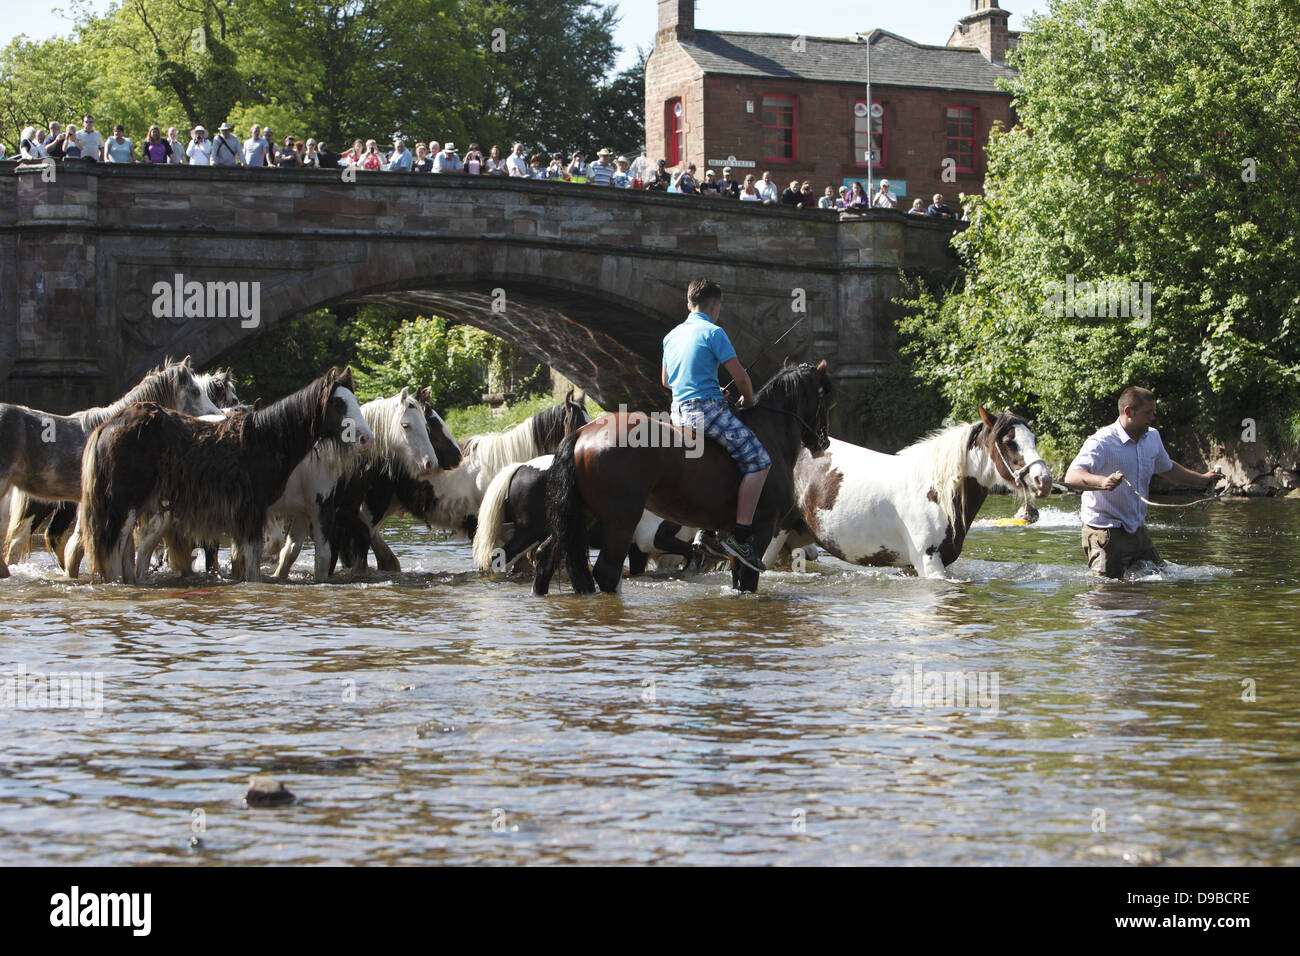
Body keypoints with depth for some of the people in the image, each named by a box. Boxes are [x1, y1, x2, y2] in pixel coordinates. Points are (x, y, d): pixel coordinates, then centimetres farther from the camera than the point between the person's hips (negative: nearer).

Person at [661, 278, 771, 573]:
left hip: (679, 412, 9)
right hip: (708, 410, -9)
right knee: (758, 461, -8)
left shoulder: (671, 336, 16)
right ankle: (740, 535, -18)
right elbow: (740, 375, -12)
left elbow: (665, 380, 26)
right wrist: (749, 400, 8)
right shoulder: (713, 333, -7)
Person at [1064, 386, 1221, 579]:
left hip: (1138, 531, 7)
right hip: (1106, 532, -7)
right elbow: (1071, 477, -35)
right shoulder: (1101, 442, -19)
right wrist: (1102, 482, -53)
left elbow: (1166, 468, 28)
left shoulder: (1152, 437, 6)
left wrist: (1202, 479, 29)